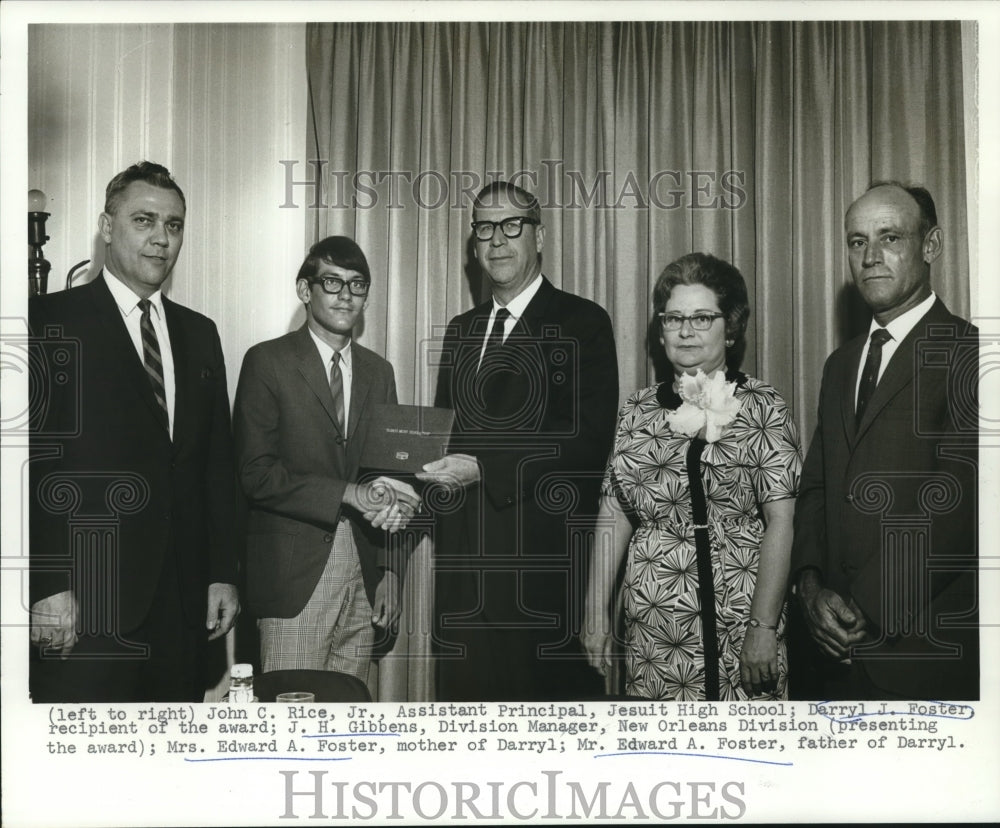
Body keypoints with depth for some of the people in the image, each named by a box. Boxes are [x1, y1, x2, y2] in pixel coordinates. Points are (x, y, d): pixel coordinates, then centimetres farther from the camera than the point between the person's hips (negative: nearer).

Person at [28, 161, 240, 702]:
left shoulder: (200, 334, 15)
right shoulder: (49, 323, -1)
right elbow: (30, 463, -7)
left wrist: (223, 574, 10)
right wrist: (46, 586, -13)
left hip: (183, 606, 5)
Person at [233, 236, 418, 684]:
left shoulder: (378, 372, 14)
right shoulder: (268, 362, -2)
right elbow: (255, 473, -10)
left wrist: (389, 571, 9)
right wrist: (349, 493, -18)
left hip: (363, 572, 4)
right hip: (294, 573, -4)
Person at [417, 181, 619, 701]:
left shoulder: (582, 323, -2)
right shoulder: (461, 330, 18)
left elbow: (589, 442, -11)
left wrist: (481, 468, -17)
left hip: (546, 558, -5)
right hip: (464, 560, 5)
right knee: (466, 696, 8)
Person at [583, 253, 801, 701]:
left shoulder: (762, 408, -2)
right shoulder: (637, 412, 8)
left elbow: (781, 521, -7)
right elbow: (613, 516, 9)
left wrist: (764, 626, -14)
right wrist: (597, 613, 5)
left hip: (736, 631, -2)